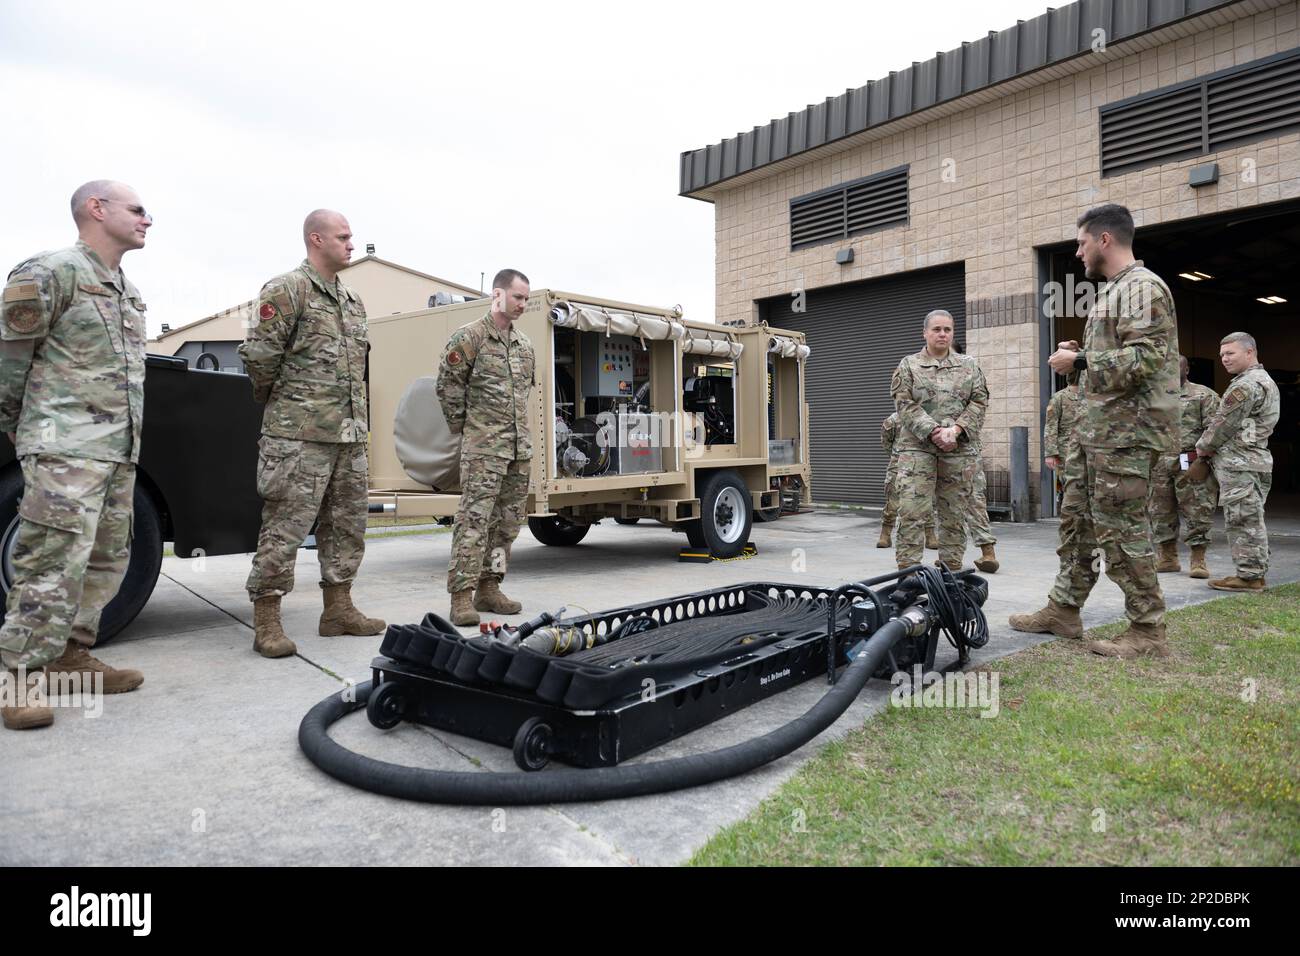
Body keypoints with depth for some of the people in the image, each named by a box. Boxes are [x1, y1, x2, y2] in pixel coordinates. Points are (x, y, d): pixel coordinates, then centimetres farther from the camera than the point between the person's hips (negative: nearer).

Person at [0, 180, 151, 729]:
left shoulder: (129, 293, 20)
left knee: (107, 562, 11)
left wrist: (129, 440, 17)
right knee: (55, 566, -11)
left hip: (120, 453, 9)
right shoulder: (50, 272, -6)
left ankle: (69, 658, 22)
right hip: (67, 451, -8)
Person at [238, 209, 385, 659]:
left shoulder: (352, 300, 18)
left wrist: (358, 418, 16)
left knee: (347, 525, 11)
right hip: (300, 436, -8)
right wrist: (278, 403, 2)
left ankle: (338, 609, 22)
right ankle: (267, 622, 5)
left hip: (350, 434, 8)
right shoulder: (287, 290, -7)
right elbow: (258, 354, -10)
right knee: (285, 528, -4)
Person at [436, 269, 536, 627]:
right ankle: (461, 596, -8)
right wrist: (462, 427, 0)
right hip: (484, 446, -7)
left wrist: (517, 428, 16)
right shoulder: (469, 337, -5)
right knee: (474, 518, -10)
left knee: (508, 521, 8)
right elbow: (448, 385, -4)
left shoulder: (524, 344, 15)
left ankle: (489, 588, 17)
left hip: (521, 446, 7)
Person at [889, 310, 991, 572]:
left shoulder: (969, 365, 14)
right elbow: (906, 406, -3)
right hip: (917, 447, -2)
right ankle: (907, 571, -8)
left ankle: (952, 568, 15)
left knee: (954, 513, 6)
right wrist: (933, 432, -15)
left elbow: (979, 403, 5)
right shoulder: (908, 366, 8)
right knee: (912, 512, -11)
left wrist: (955, 429, -12)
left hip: (960, 450, 2)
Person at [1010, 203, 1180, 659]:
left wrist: (1080, 360, -15)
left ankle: (1148, 631, 5)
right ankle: (1063, 610, 23)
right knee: (1079, 518, 14)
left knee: (1121, 528, -6)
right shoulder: (1112, 291, 19)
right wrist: (1081, 353, 9)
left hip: (1126, 432, -11)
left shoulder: (1142, 287, -12)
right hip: (1098, 429, 11)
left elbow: (1145, 359, -21)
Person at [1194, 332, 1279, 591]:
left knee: (1243, 521, -7)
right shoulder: (1265, 381, 20)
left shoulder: (1247, 385, -15)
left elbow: (1225, 424, -15)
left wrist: (1203, 446, 1)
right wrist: (1211, 445, 12)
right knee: (1252, 520, 13)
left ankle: (1248, 576, -3)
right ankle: (1256, 573, 19)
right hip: (1257, 459, 11)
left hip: (1239, 463, -11)